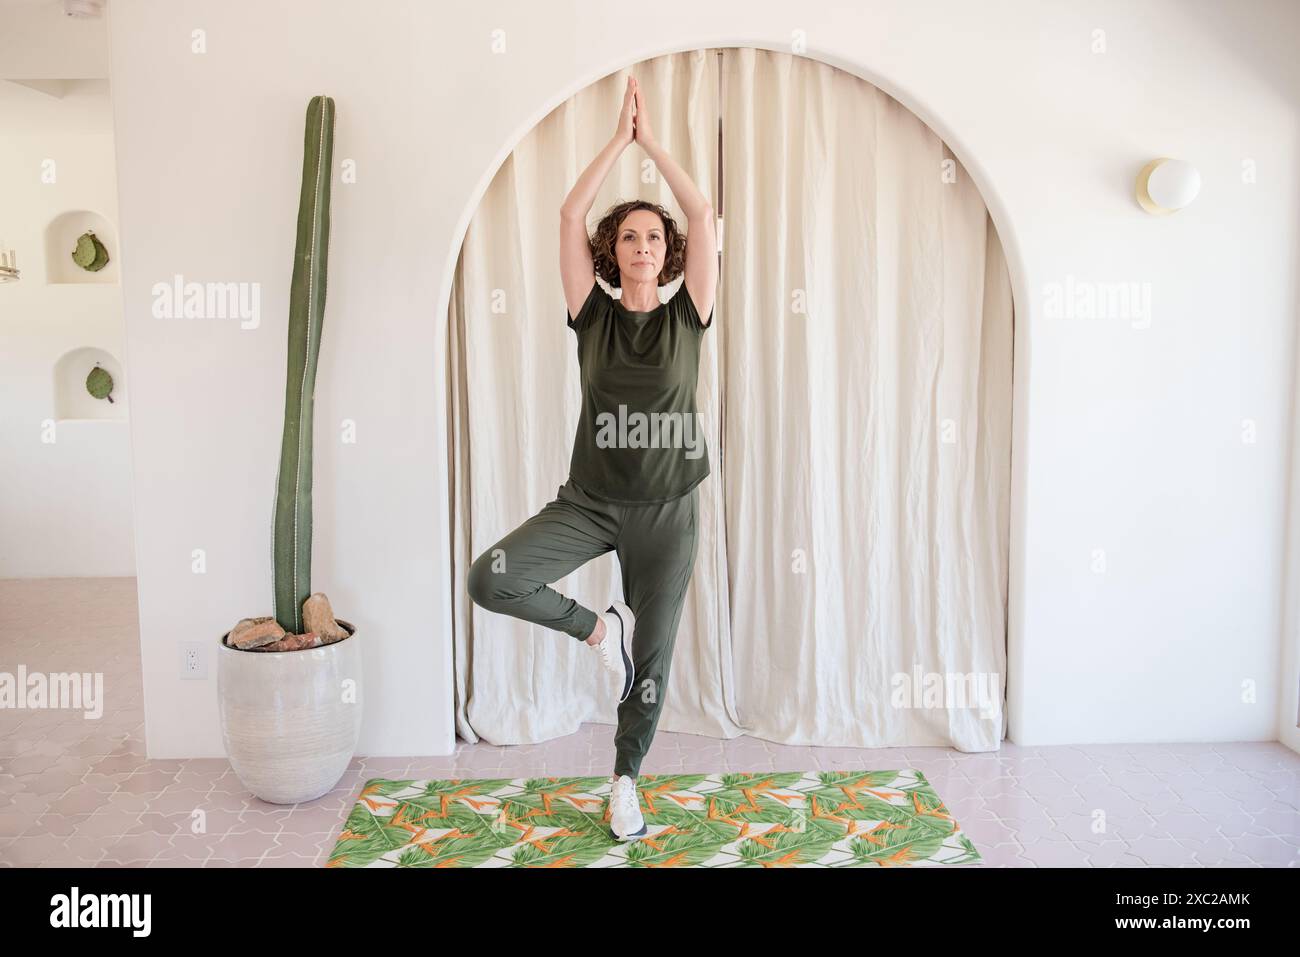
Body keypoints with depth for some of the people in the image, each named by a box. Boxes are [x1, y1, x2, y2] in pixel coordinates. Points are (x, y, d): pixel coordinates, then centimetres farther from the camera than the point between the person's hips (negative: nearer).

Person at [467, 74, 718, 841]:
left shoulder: (687, 318, 0)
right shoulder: (594, 316, 1)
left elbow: (704, 216, -7)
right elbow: (571, 215, -6)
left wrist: (652, 141, -2)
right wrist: (619, 138, -2)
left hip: (668, 509, 0)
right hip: (590, 500, 1)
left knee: (653, 657, 7)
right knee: (491, 579, -20)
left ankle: (626, 780, 32)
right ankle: (599, 627, 6)